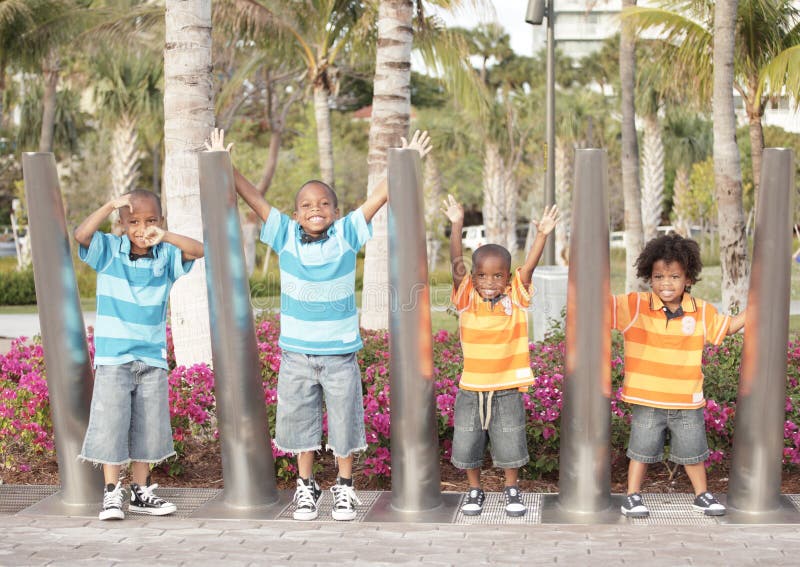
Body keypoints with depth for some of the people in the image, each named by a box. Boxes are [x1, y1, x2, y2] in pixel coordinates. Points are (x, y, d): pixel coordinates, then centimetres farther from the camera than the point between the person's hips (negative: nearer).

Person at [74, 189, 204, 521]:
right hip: (113, 357, -3)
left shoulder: (165, 257, 1)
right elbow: (81, 234, -20)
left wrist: (165, 237, -27)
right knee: (111, 425, -5)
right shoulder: (109, 251, -3)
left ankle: (141, 492, 21)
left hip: (153, 359, 3)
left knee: (148, 428, 10)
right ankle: (111, 493, 5)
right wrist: (111, 205, -27)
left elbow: (199, 250, -13)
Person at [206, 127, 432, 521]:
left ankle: (344, 487, 26)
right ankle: (306, 486, 29)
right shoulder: (285, 236, -3)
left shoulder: (346, 235, -5)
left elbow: (379, 197, -8)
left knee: (344, 421, 8)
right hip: (296, 352, 1)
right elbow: (253, 198, -5)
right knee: (300, 420, 12)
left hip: (340, 352, -1)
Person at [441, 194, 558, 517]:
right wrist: (457, 226, -23)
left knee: (510, 443, 10)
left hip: (507, 390, 0)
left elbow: (529, 266, -13)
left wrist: (543, 235, -24)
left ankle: (512, 490, 30)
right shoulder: (467, 300, -5)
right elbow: (456, 263, -14)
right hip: (471, 389, 0)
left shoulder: (515, 298, -3)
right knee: (467, 443, 10)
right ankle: (475, 491, 30)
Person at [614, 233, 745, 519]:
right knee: (642, 450, 10)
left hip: (687, 401, 2)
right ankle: (632, 497, 23)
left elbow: (728, 327, 15)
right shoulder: (636, 306, -12)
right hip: (647, 401, -2)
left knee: (693, 451, 16)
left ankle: (702, 495, 33)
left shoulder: (701, 311, -1)